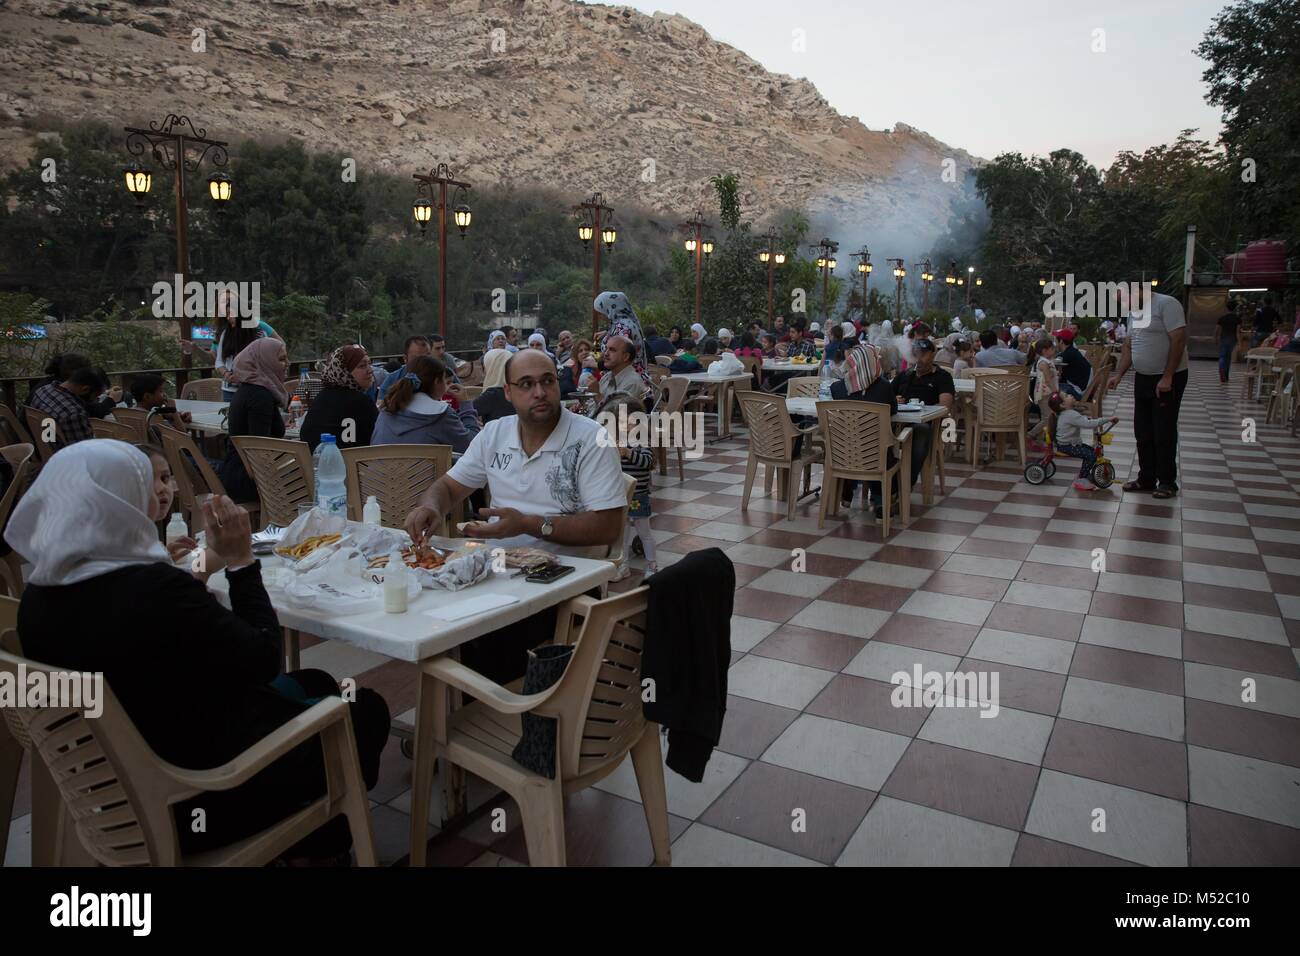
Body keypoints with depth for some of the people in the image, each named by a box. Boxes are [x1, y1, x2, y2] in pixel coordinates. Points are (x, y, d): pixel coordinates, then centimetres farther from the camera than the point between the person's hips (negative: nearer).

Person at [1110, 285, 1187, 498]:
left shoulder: (1166, 304, -14)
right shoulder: (1135, 313, 12)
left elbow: (1178, 340, -20)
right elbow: (1129, 347, 16)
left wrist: (1167, 377, -22)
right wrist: (1118, 375, 5)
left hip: (1168, 380, -8)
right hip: (1143, 378, 8)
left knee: (1164, 433, -2)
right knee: (1143, 432, 11)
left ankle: (1167, 482, 9)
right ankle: (1146, 478, 22)